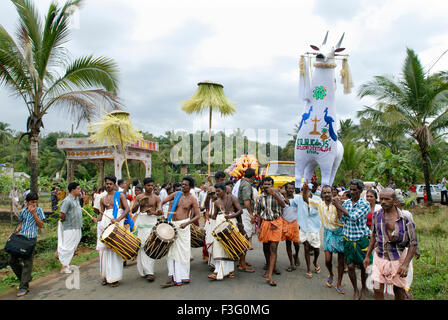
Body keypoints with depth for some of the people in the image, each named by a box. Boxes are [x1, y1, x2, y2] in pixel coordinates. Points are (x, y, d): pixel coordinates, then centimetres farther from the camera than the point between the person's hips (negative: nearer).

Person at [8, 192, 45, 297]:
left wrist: (34, 213, -11)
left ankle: (24, 287, 4)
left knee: (27, 262, -4)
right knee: (12, 260, 8)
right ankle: (26, 278, 26)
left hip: (31, 239, -5)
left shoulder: (39, 210, 0)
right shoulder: (23, 211, 11)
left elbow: (41, 225, -4)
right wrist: (17, 230, 4)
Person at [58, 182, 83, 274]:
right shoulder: (67, 200, -19)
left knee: (73, 247, 17)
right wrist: (64, 220, -7)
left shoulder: (76, 199, 11)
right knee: (67, 247, -2)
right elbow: (61, 214, -23)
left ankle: (68, 264, 30)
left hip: (77, 228, 9)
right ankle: (64, 266, 7)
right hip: (69, 228, -9)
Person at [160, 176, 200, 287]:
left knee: (182, 251, 0)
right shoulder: (176, 194, 7)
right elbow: (162, 202, 12)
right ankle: (172, 278, 6)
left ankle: (182, 276, 11)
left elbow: (197, 216, -6)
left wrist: (187, 223, -21)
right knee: (171, 251, 3)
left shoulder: (192, 199, -3)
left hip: (183, 226, -4)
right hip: (172, 224, 4)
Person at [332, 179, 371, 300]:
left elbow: (354, 217, -22)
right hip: (348, 239, 3)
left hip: (361, 239, -3)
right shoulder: (346, 203, 4)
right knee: (350, 266, 3)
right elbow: (342, 220, 1)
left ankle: (364, 288, 32)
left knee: (363, 266, 9)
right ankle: (356, 291, 21)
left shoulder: (365, 204, -9)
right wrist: (337, 208, -11)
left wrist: (340, 207, -16)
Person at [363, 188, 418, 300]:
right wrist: (367, 256, 11)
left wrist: (405, 264, -19)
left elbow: (413, 243, -10)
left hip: (398, 259, -2)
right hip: (380, 257, 3)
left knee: (399, 291, 11)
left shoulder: (405, 218, -14)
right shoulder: (377, 215, -2)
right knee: (377, 290, 1)